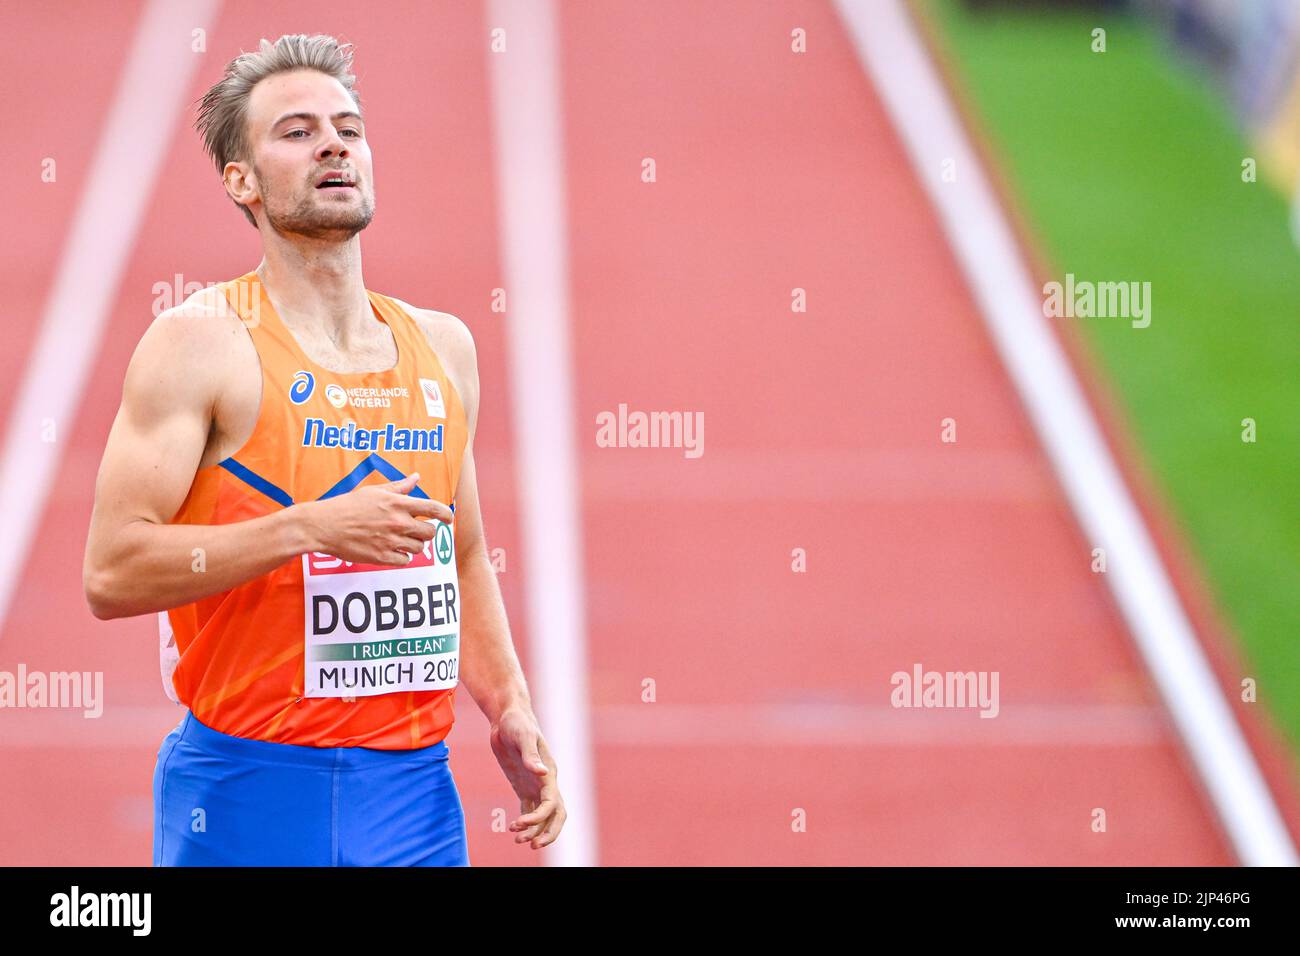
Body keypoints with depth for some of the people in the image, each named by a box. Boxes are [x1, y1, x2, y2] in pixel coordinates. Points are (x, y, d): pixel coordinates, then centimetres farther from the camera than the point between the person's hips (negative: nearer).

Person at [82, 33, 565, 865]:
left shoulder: (443, 346, 12)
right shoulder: (202, 344, -6)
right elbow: (111, 572, -14)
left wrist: (510, 711, 10)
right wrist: (310, 528, -20)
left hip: (413, 785, 5)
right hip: (250, 788, -5)